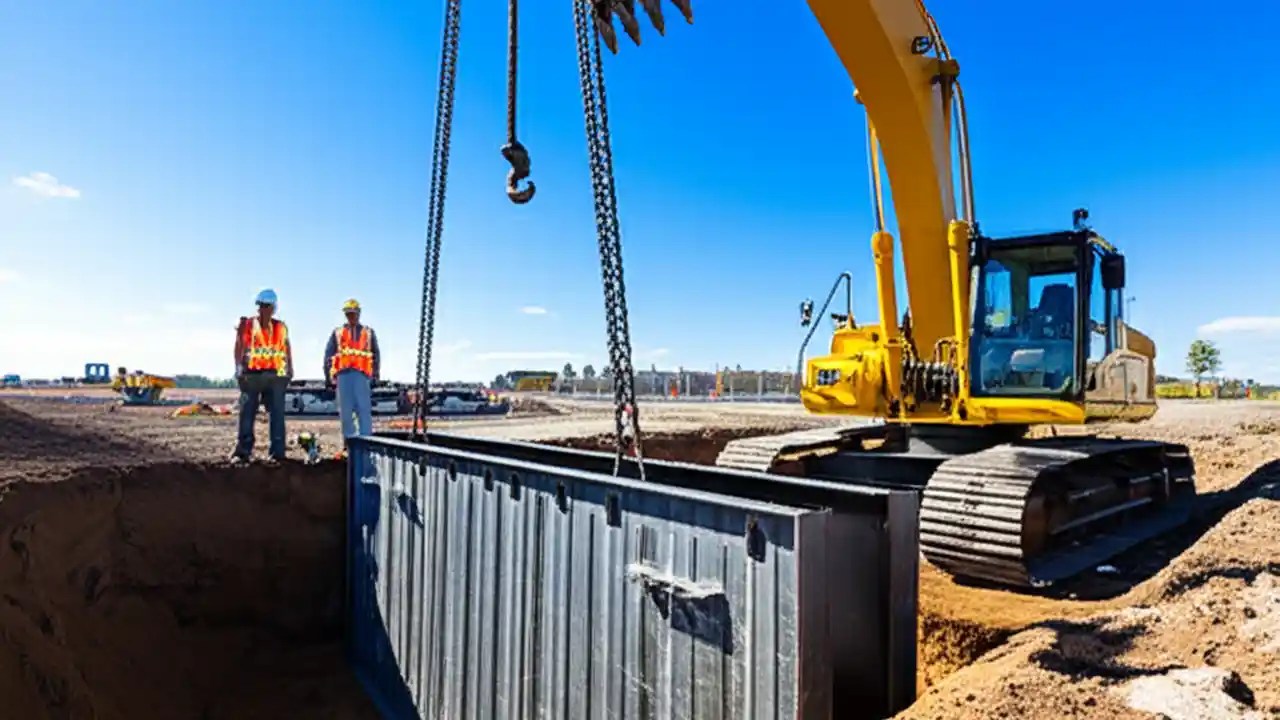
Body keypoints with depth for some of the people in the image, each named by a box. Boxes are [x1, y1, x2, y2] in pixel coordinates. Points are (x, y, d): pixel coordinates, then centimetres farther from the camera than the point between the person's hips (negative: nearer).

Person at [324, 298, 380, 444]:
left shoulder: (368, 332, 16)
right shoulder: (337, 333, 16)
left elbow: (376, 355, 14)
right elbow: (328, 355, 12)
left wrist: (374, 375, 5)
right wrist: (329, 376, 4)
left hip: (361, 375, -1)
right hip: (343, 375, 1)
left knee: (364, 410, -8)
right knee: (345, 411, 3)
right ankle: (349, 441, 9)